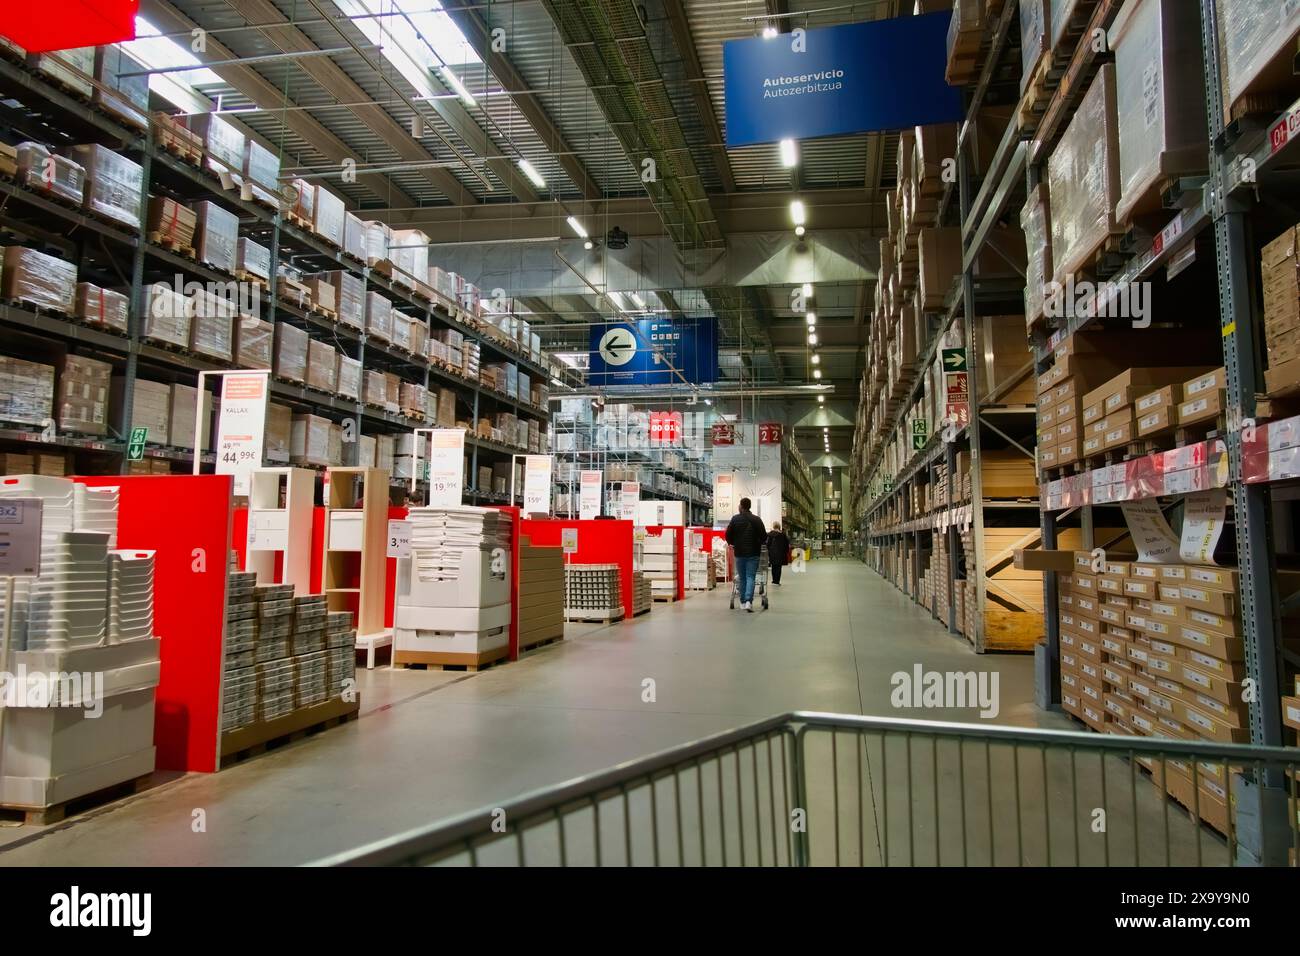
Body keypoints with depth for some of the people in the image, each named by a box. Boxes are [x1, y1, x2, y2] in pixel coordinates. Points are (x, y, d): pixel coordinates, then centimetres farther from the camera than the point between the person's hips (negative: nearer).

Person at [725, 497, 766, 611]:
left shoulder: (735, 519, -3)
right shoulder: (757, 519, -4)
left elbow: (728, 535, -2)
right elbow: (764, 536, -5)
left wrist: (732, 543, 18)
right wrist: (758, 543, 16)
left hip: (739, 552, 1)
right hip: (753, 553, -1)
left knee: (742, 578, 13)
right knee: (751, 577, 0)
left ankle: (743, 602, 18)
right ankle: (749, 601, -16)